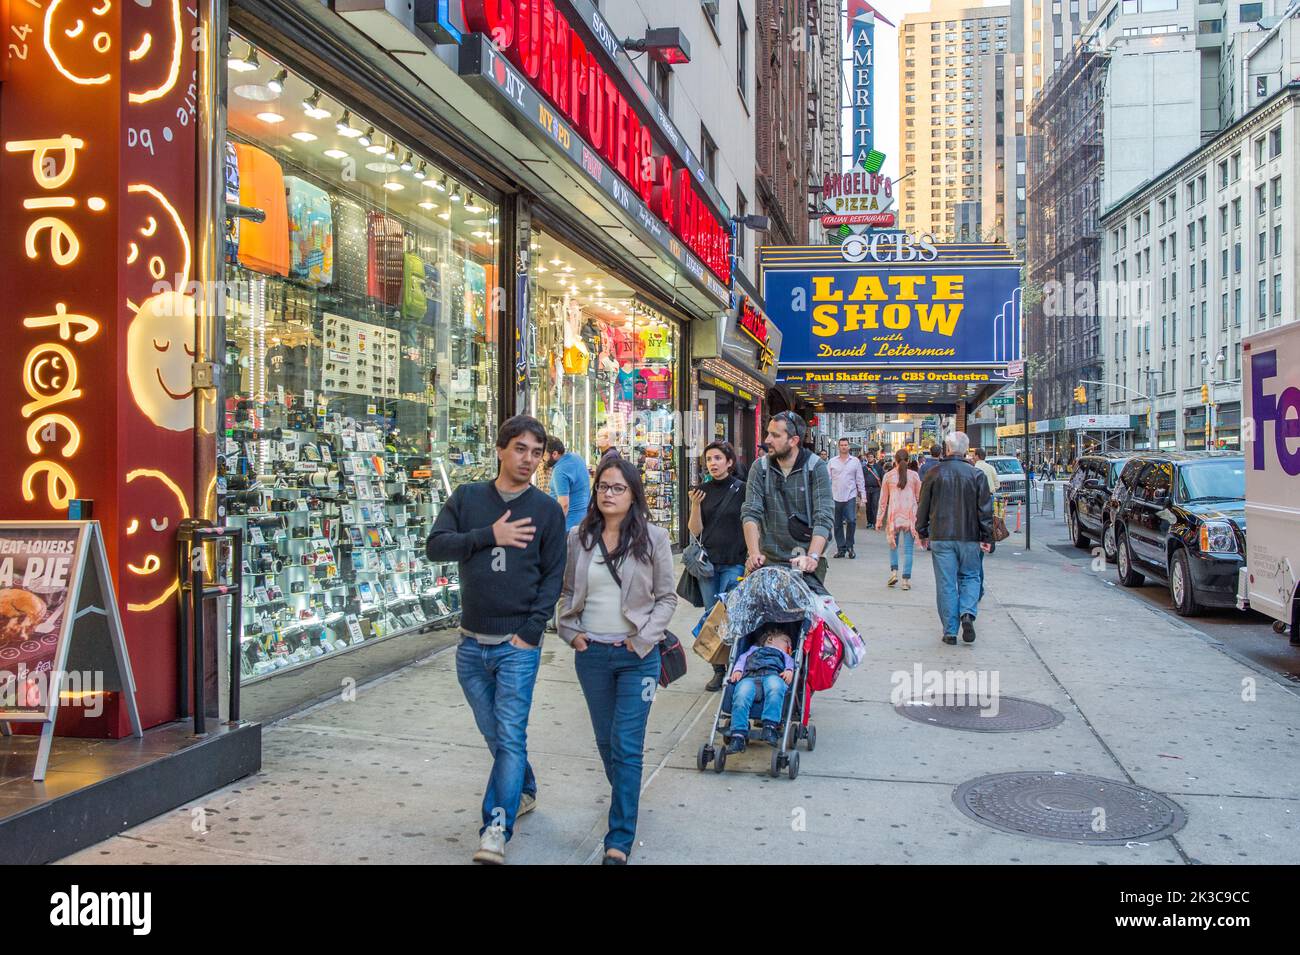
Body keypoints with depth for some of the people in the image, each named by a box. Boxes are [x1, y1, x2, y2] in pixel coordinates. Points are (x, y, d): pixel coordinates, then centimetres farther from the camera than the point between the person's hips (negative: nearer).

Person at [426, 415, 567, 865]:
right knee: (494, 732, 15)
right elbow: (435, 545, -5)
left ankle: (496, 828, -6)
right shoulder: (468, 497, 5)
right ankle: (524, 792, 38)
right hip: (472, 643, 3)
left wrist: (531, 632, -11)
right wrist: (489, 535, -17)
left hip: (518, 644, -3)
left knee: (510, 735, -9)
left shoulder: (546, 509, 0)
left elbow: (553, 576, -1)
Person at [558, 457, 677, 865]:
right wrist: (571, 631, 0)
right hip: (591, 654, 3)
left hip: (637, 656, -3)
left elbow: (667, 596, 0)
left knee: (627, 746, -5)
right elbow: (567, 592, 12)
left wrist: (643, 638, -9)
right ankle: (626, 798, 41)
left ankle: (619, 842, 1)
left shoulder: (653, 538, -5)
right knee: (606, 740, 16)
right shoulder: (579, 538, 2)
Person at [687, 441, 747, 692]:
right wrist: (695, 504, -12)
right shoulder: (702, 490, 7)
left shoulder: (742, 489, -3)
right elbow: (695, 530, 4)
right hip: (707, 562, 4)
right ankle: (718, 670, 16)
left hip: (734, 563, -4)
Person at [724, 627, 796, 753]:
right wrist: (737, 670, 5)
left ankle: (770, 728, -48)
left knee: (775, 688, -40)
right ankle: (738, 736, -41)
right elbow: (742, 658, 27)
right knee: (741, 695, -35)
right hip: (749, 676, 0)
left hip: (773, 675, 0)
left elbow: (790, 663, 23)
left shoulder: (784, 655, 44)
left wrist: (789, 671, -1)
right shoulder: (753, 649, 44)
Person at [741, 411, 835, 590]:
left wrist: (812, 557, -25)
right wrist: (754, 553, -19)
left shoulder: (816, 468, -3)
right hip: (768, 558, 2)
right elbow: (750, 513, -4)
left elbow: (824, 518, -10)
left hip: (805, 560, -2)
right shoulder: (760, 467, 3)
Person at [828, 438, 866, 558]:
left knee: (851, 521, -13)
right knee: (837, 524, 4)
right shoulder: (832, 462, 7)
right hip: (836, 497, 1)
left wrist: (863, 495, 3)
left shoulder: (855, 461, 7)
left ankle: (850, 546, 3)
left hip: (850, 496, -1)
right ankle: (841, 548, 13)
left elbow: (860, 480, 8)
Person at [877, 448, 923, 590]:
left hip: (894, 515, 0)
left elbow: (883, 499, 5)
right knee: (907, 549, 2)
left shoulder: (888, 476, 1)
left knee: (893, 545, 17)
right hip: (910, 515, 0)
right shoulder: (914, 475, 1)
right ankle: (906, 580, 0)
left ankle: (894, 571, 0)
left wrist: (879, 519, 12)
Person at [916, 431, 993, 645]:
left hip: (941, 537, 0)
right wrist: (986, 537, 5)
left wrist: (923, 533, 15)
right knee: (970, 577, 16)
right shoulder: (976, 475, -3)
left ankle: (950, 631, 7)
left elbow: (923, 506, 4)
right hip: (969, 537, 0)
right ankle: (967, 614, -8)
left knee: (945, 583, 5)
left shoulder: (935, 473, -1)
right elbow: (985, 509, -2)